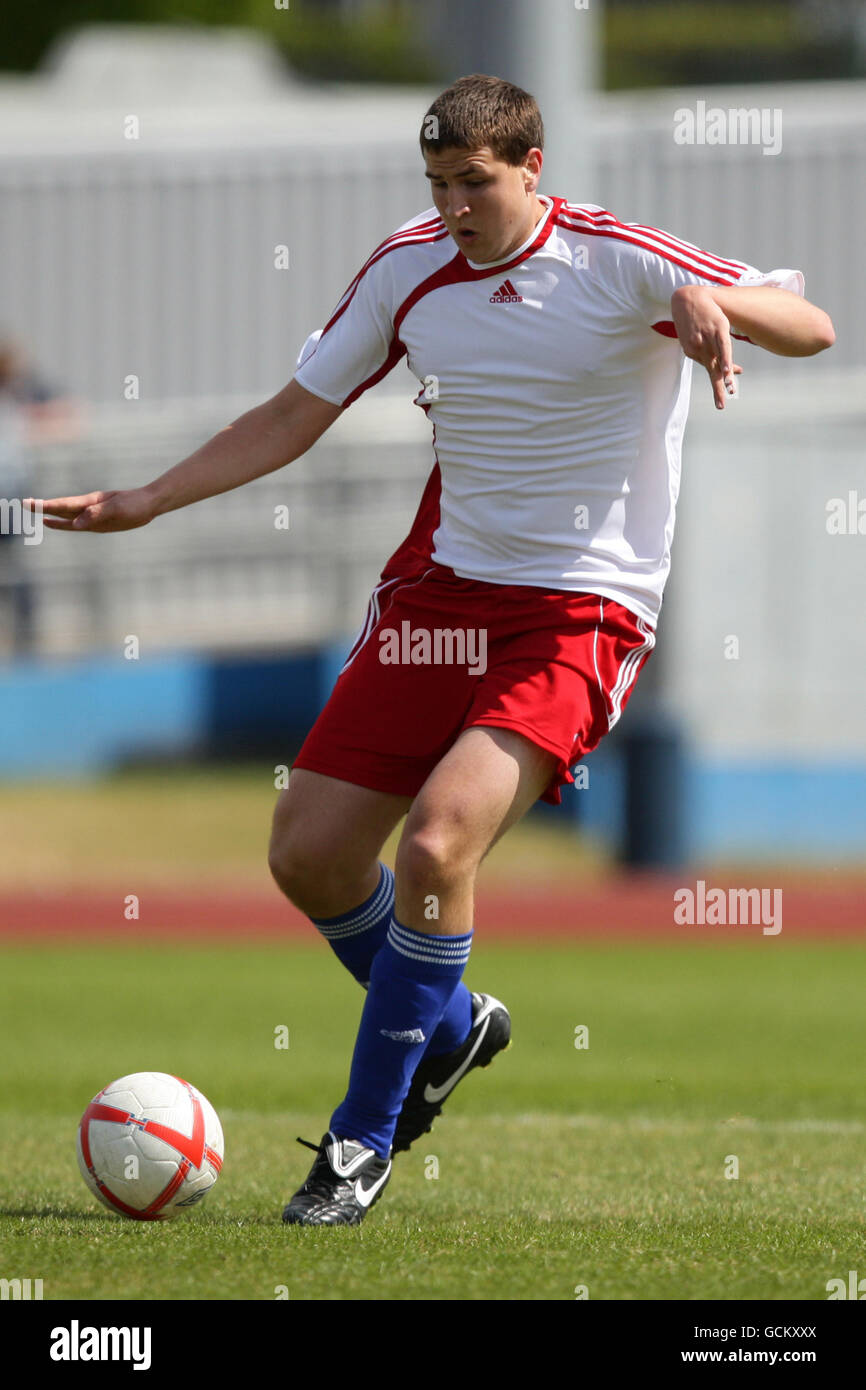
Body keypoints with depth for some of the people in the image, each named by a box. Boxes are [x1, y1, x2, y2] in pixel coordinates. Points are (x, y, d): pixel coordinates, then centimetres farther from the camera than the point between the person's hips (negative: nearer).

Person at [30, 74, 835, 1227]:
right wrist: (142, 503, 7)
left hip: (579, 613, -6)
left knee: (434, 847, -23)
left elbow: (810, 328, -15)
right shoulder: (407, 269, 3)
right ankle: (447, 1027, 32)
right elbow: (294, 417, 13)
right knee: (308, 856, 2)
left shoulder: (616, 265, -11)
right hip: (439, 593, 6)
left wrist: (715, 303, -36)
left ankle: (364, 1139, -8)